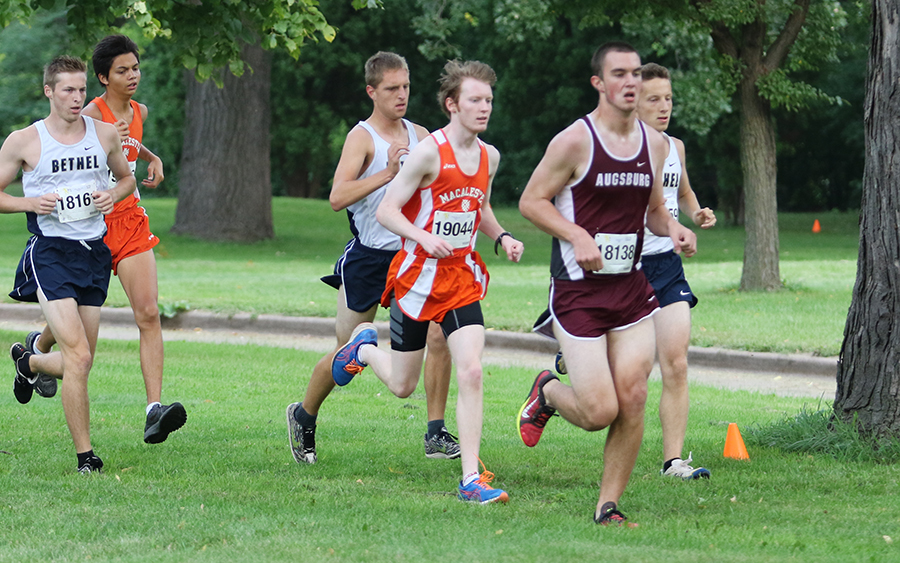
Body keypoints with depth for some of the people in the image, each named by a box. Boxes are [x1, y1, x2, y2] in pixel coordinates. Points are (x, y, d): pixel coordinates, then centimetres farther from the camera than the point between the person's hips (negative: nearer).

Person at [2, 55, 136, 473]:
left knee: (80, 361, 10)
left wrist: (113, 195, 2)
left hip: (94, 251, 5)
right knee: (78, 356, -17)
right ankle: (85, 455, -10)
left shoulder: (104, 134, 8)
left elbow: (126, 177, 24)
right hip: (50, 252, -5)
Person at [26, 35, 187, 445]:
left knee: (149, 314, -13)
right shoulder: (92, 114, -12)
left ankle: (154, 409, -21)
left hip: (131, 225, 5)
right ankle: (38, 347, 51)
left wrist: (152, 158, 17)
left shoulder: (138, 112, 10)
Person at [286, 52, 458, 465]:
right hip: (368, 257, -4)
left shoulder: (420, 136, 9)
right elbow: (337, 197, -21)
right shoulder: (362, 137, -8)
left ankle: (436, 434, -5)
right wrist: (387, 173, -29)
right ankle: (303, 417, 29)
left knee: (439, 336, -13)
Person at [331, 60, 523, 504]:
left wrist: (501, 237, 5)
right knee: (401, 385, 8)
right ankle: (364, 346, 43)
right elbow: (386, 211, -14)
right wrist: (424, 237, -30)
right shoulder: (429, 152, -15)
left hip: (461, 276, 4)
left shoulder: (489, 156, 5)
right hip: (417, 276, -4)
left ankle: (471, 479, -12)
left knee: (471, 371, -13)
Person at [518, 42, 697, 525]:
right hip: (578, 288, -5)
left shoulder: (654, 143, 9)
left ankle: (608, 505, 7)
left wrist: (673, 230, 0)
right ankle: (546, 392, 26)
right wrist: (578, 236, -19)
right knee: (599, 411, -9)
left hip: (631, 287, 5)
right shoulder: (575, 141, -10)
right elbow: (531, 201, -6)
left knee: (633, 399, -7)